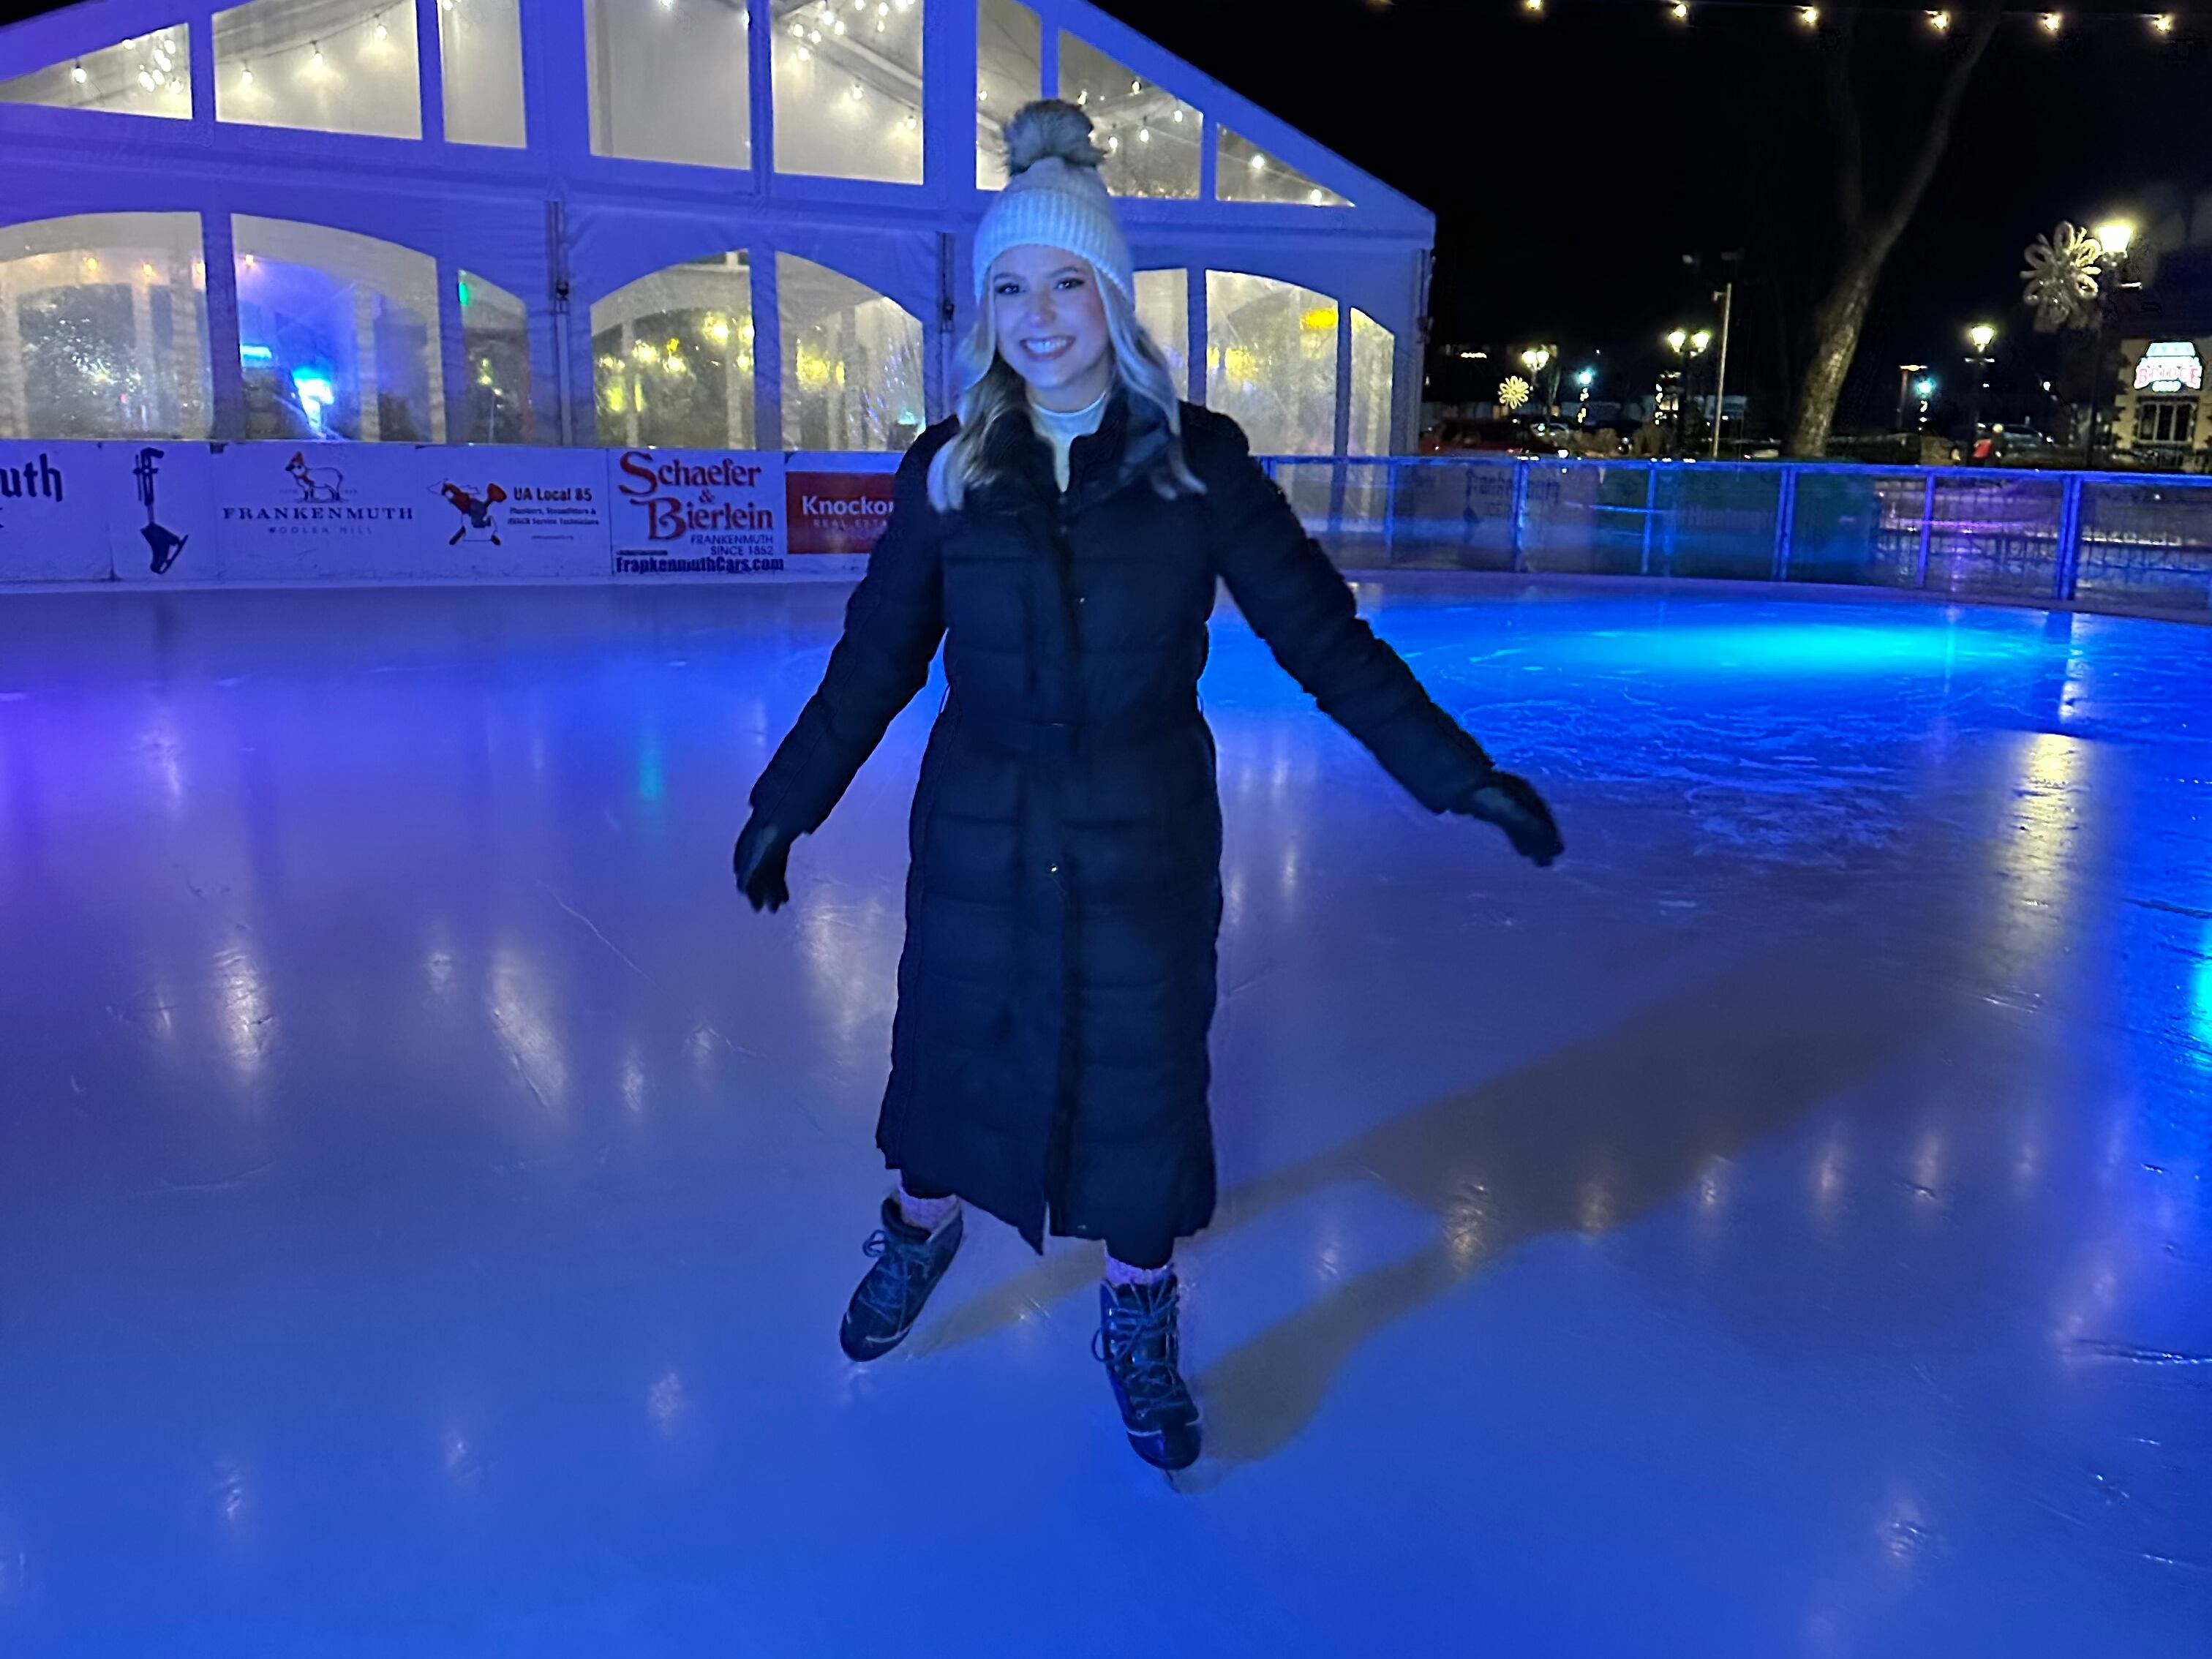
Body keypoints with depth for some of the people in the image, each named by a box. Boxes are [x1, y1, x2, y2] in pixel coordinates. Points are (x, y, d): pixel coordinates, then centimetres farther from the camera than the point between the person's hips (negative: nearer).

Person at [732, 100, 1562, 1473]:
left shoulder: (1198, 461, -7)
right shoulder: (949, 470, -3)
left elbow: (1322, 636, -6)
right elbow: (875, 660, 4)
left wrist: (1459, 775, -12)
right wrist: (785, 808, 8)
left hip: (1144, 845, -1)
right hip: (979, 840, 1)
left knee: (1145, 1081, 8)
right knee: (952, 1051, 13)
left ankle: (1139, 1324, 35)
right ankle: (921, 1230, 48)